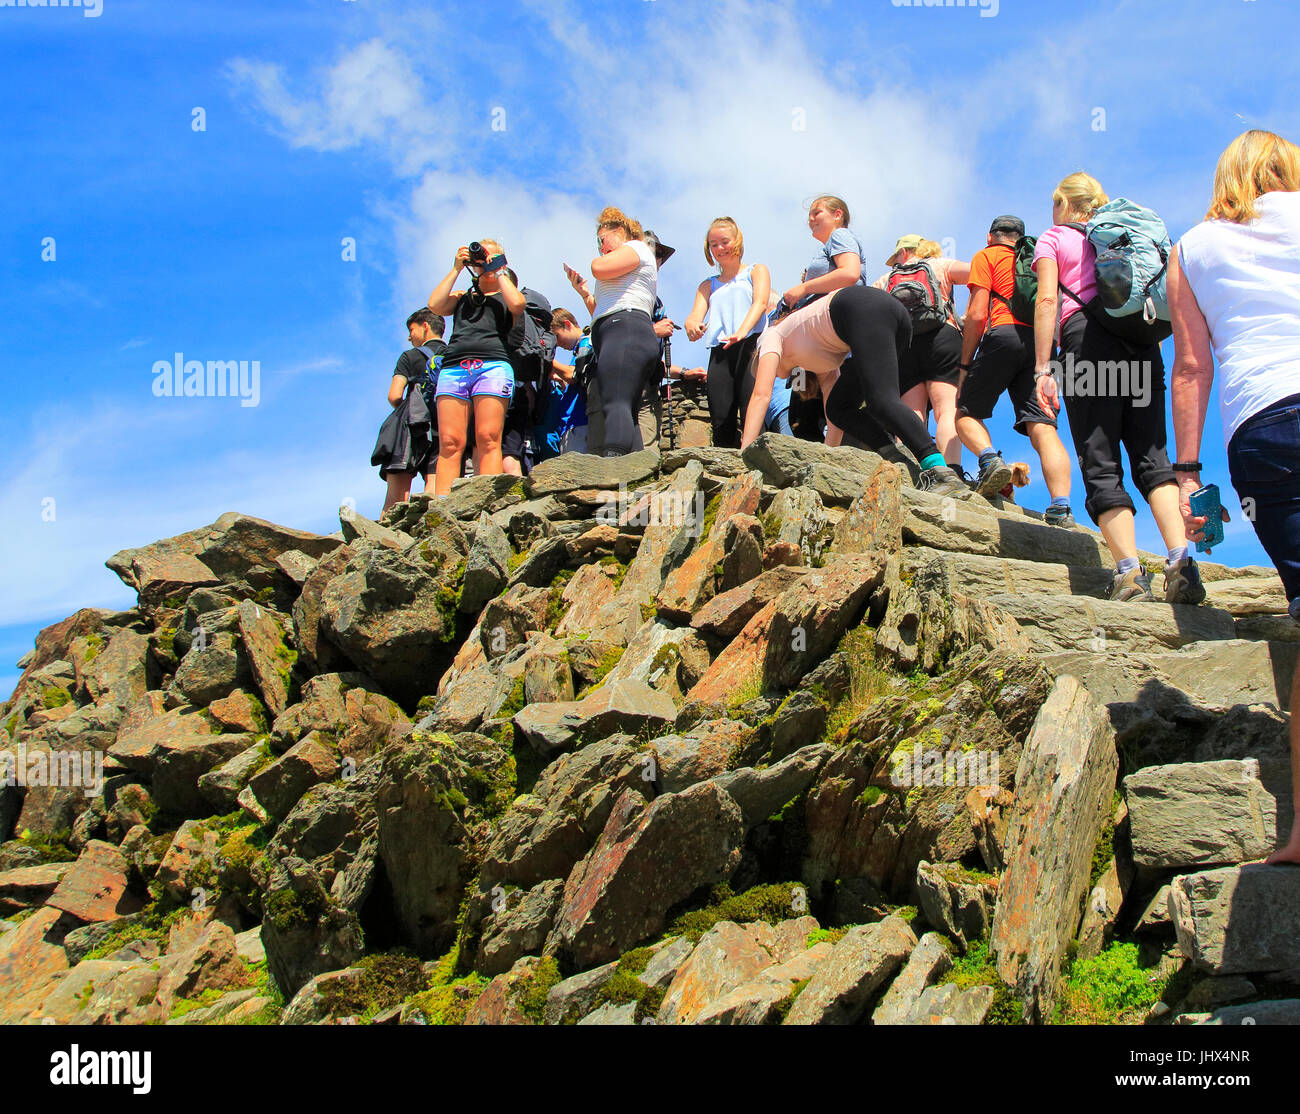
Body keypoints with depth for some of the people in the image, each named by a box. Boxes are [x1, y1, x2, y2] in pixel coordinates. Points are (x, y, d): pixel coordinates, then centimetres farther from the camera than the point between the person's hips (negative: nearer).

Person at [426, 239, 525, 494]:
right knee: (449, 442, -11)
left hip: (493, 365, -2)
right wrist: (456, 268, 15)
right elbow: (435, 305, 11)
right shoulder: (461, 297, 31)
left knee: (488, 439, -16)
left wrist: (498, 271, 11)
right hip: (453, 367, 2)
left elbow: (517, 304, -1)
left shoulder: (505, 297, 24)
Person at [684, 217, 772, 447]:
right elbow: (695, 314, 11)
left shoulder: (756, 271, 18)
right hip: (720, 350, 4)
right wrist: (692, 326, -17)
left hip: (750, 343, -4)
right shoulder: (708, 286, 28)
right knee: (721, 418, -10)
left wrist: (742, 331, -22)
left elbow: (760, 302, -1)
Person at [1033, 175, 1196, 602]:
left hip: (1089, 340, -4)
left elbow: (1047, 300, -1)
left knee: (1101, 466, -5)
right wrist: (1153, 358, 21)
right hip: (1142, 345, 4)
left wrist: (1043, 369, -6)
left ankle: (1131, 576, -18)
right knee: (1152, 455, -1)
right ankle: (1182, 563, -19)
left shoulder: (1053, 239, 13)